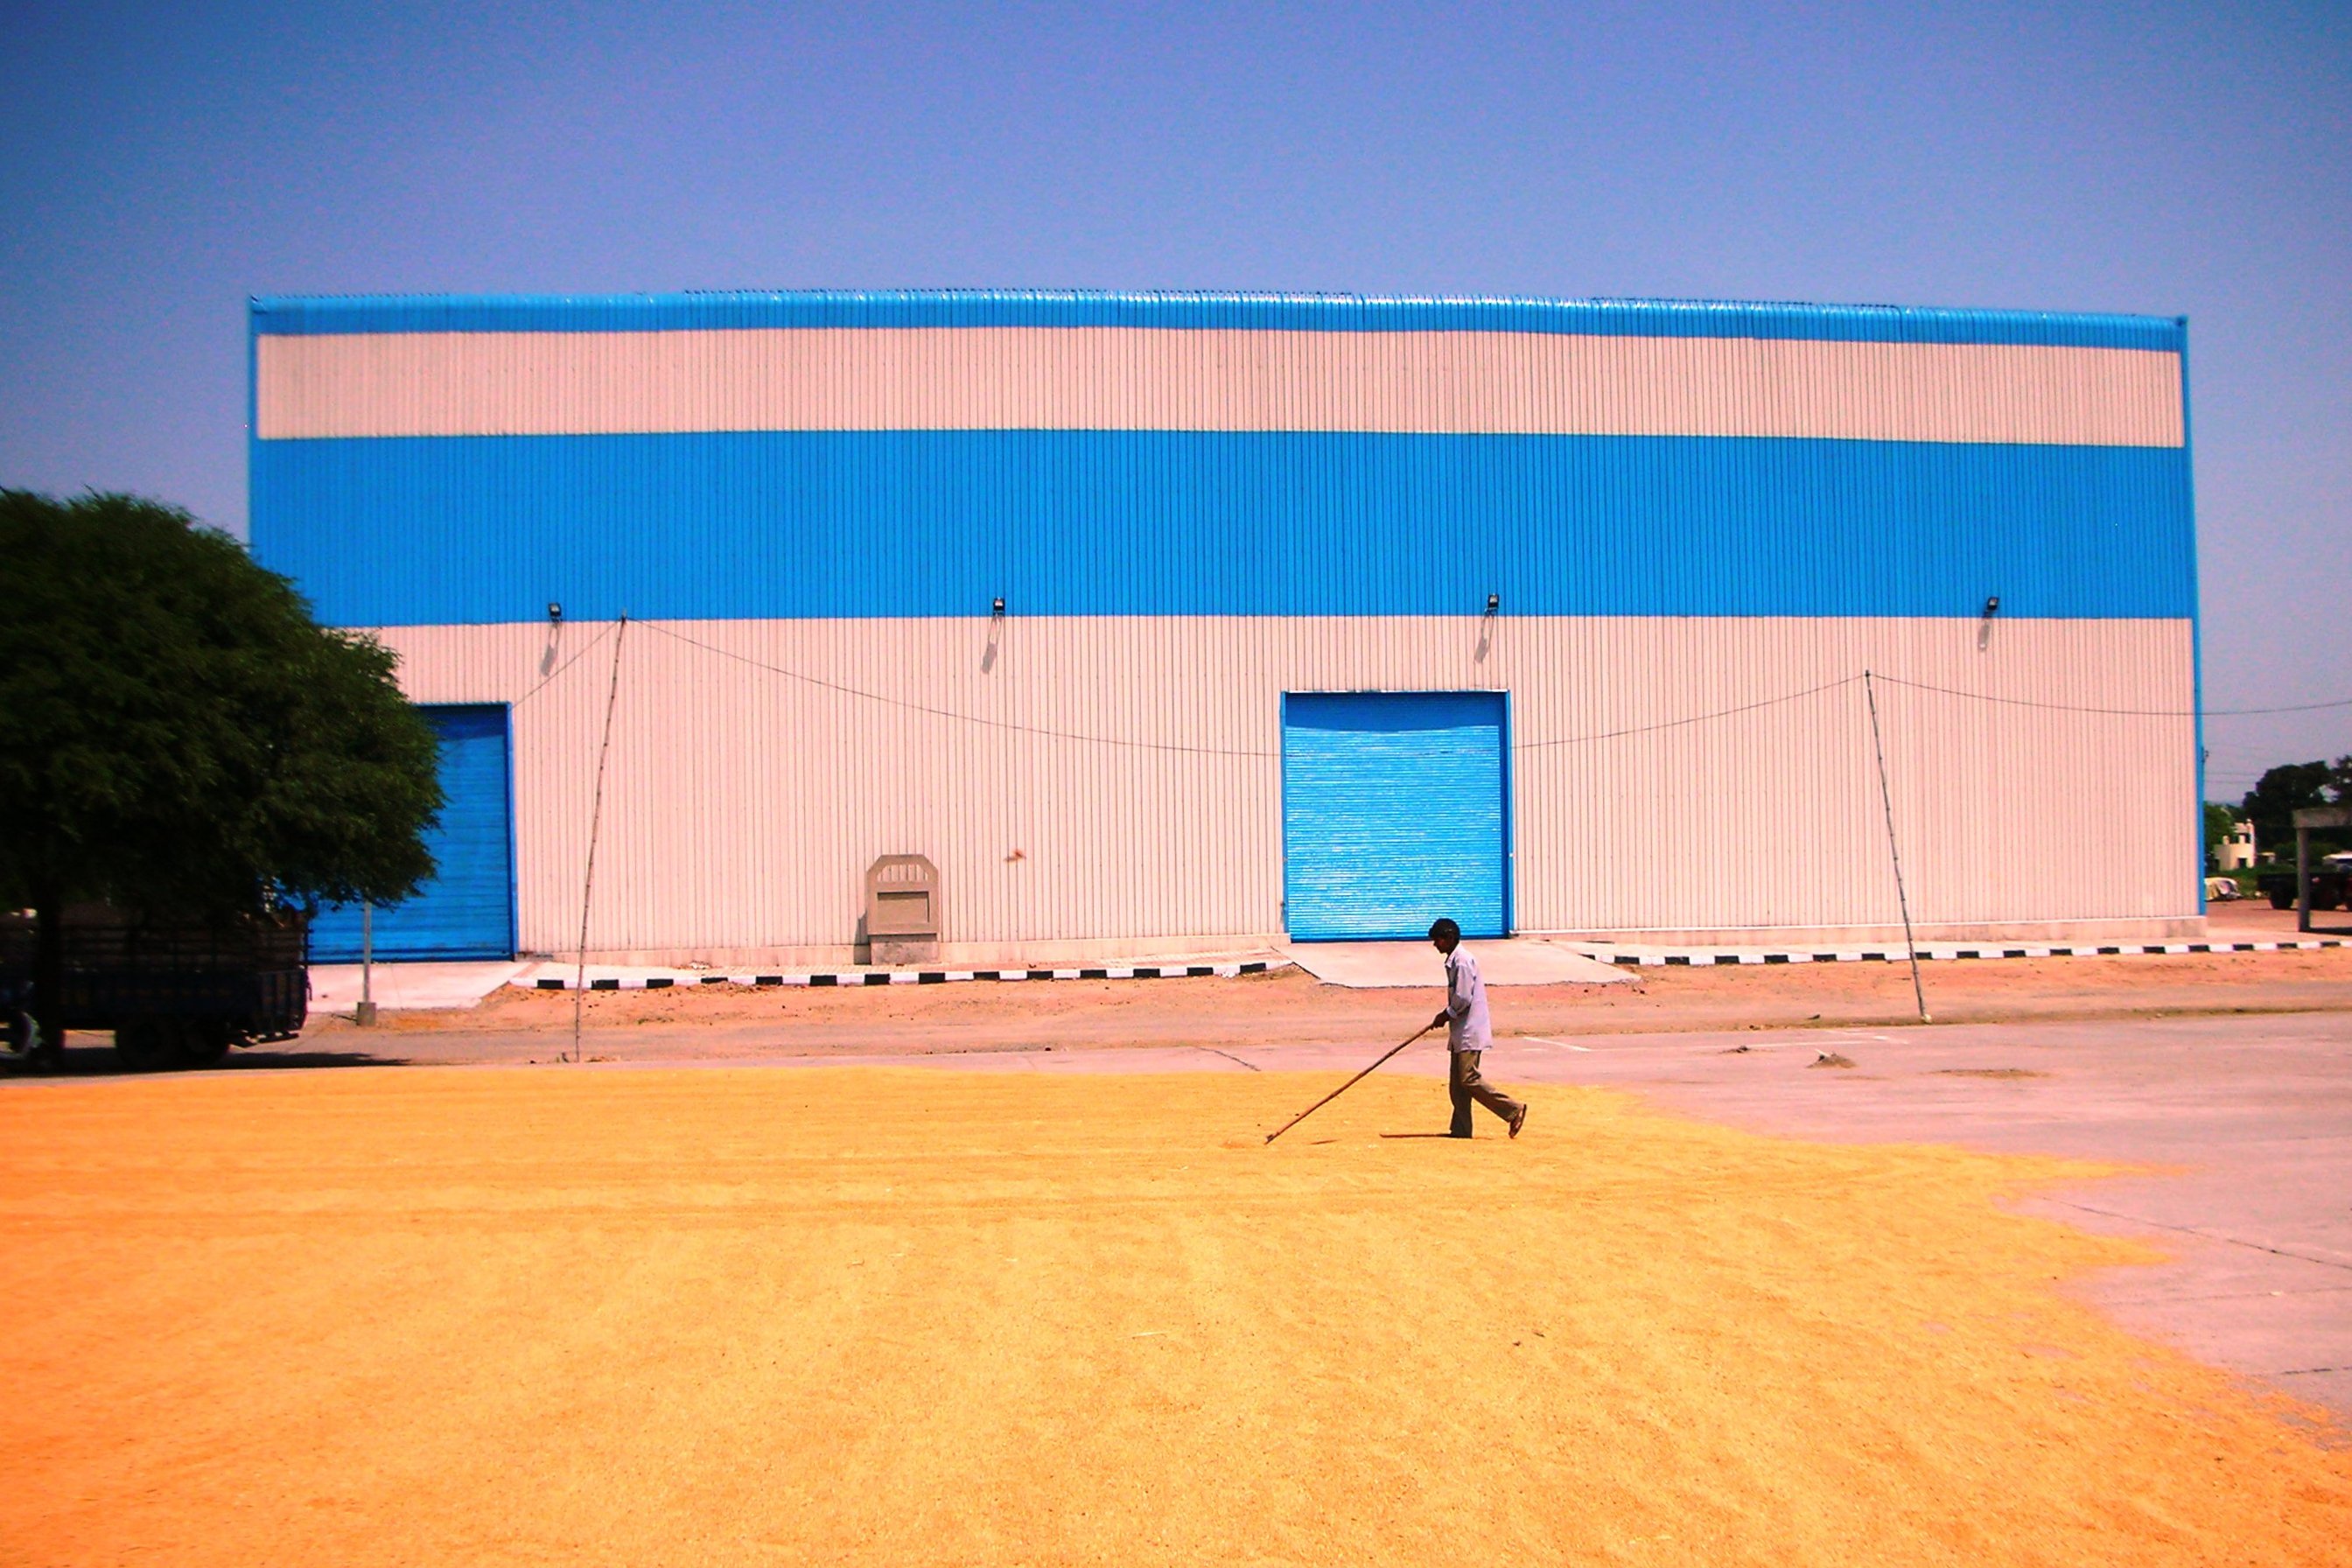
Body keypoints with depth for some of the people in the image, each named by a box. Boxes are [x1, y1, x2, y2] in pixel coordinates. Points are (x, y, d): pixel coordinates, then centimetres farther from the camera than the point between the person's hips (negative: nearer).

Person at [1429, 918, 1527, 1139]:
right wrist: (1445, 1015, 9)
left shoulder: (1462, 961, -16)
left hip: (1469, 1030, -10)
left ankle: (1514, 1110, -8)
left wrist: (1446, 1015, -8)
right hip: (1461, 1032, 10)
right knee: (1457, 1083, 9)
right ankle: (1461, 1129, 11)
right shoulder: (1454, 960, 16)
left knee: (1469, 1079, -12)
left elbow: (1463, 998, -21)